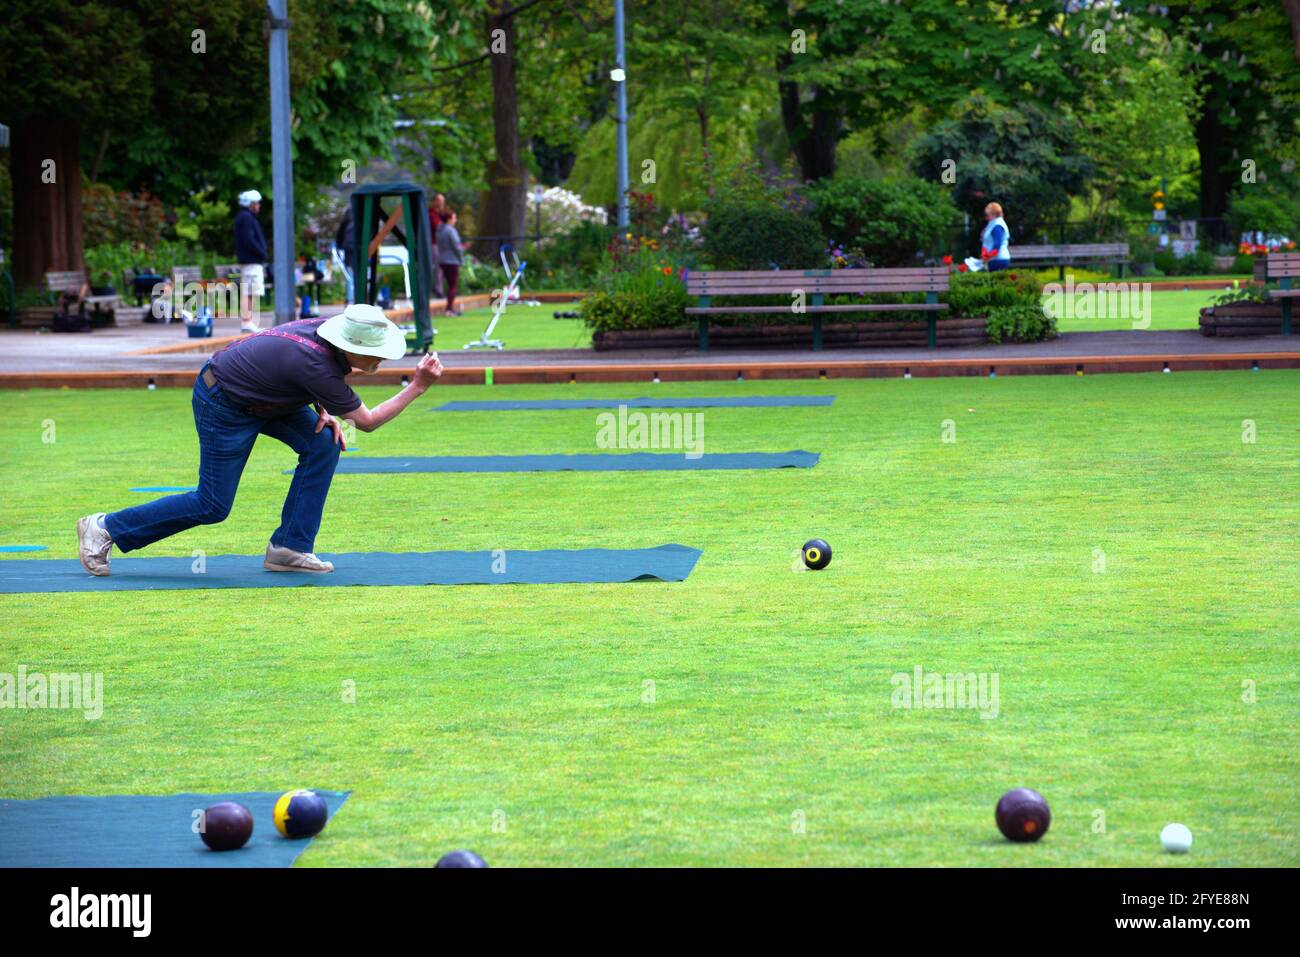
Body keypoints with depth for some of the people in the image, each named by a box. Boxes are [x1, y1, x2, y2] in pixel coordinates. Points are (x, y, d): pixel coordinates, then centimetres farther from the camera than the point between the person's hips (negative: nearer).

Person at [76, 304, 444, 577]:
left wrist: (324, 413, 0)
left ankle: (289, 548, 0)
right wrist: (417, 387, -24)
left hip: (258, 395, 9)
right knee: (213, 506, 0)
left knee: (324, 444, -7)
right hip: (223, 406, -9)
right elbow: (367, 421, -23)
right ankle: (106, 528, 12)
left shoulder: (330, 327, -10)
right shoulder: (317, 368, -34)